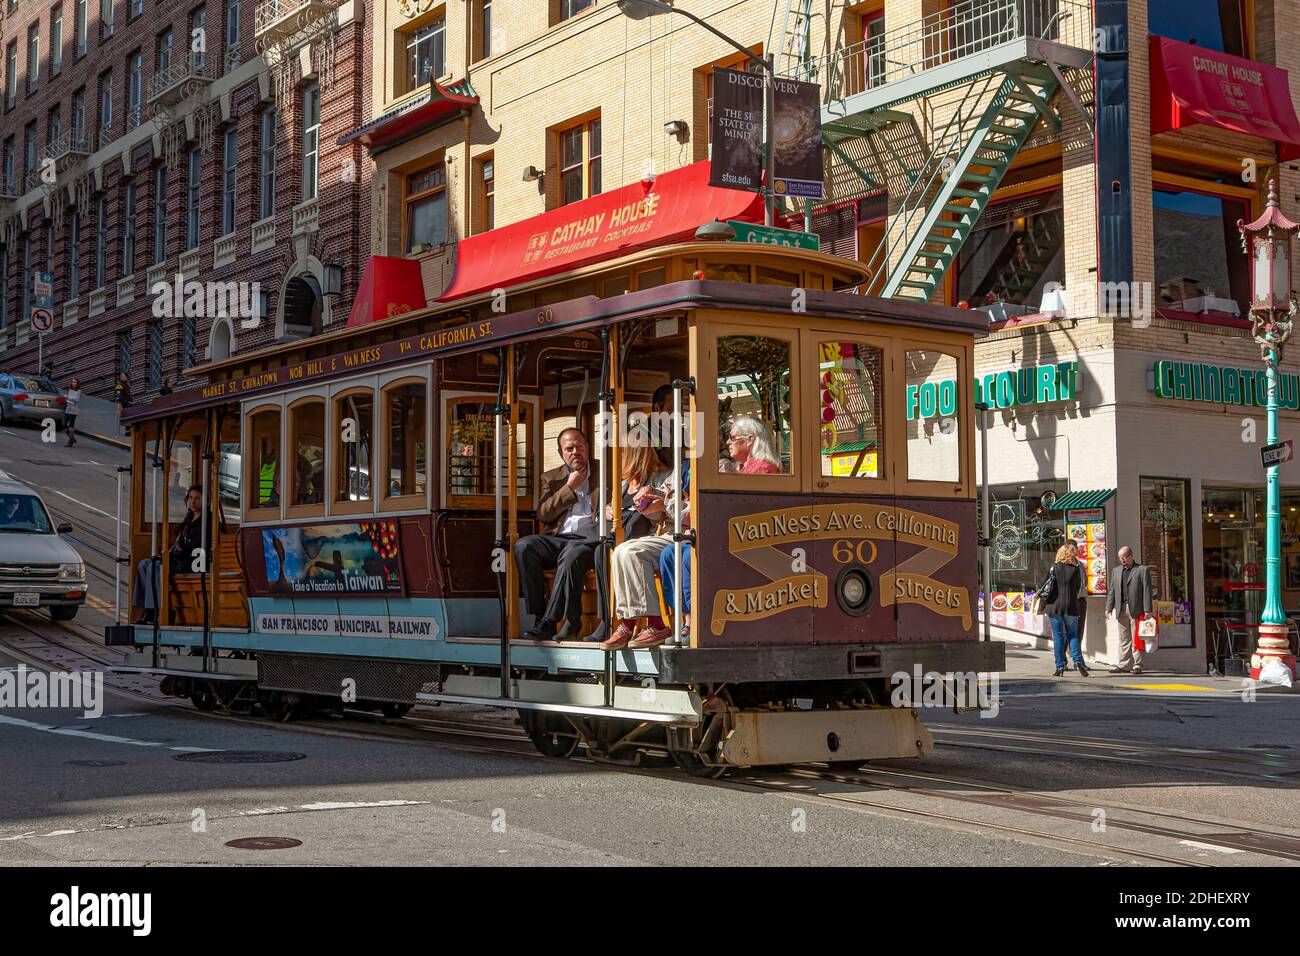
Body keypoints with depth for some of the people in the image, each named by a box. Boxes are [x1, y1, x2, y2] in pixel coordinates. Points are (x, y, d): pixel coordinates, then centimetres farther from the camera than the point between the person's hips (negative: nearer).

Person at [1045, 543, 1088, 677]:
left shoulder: (1054, 568, -5)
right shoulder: (1076, 569, 0)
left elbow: (1048, 586, -7)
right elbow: (1079, 589, 5)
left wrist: (1043, 599, 8)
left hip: (1054, 606, -1)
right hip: (1072, 606, 1)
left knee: (1058, 636, 4)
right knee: (1073, 635, 11)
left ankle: (1060, 666, 3)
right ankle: (1078, 660, -8)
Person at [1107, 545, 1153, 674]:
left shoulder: (1143, 570, 2)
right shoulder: (1116, 571, 18)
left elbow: (1147, 591, -3)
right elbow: (1111, 590, 16)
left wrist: (1147, 610, -10)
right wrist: (1108, 608, 6)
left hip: (1136, 609, -5)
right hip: (1121, 609, 5)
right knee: (1124, 639, 6)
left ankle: (1137, 665, 2)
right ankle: (1124, 665, 8)